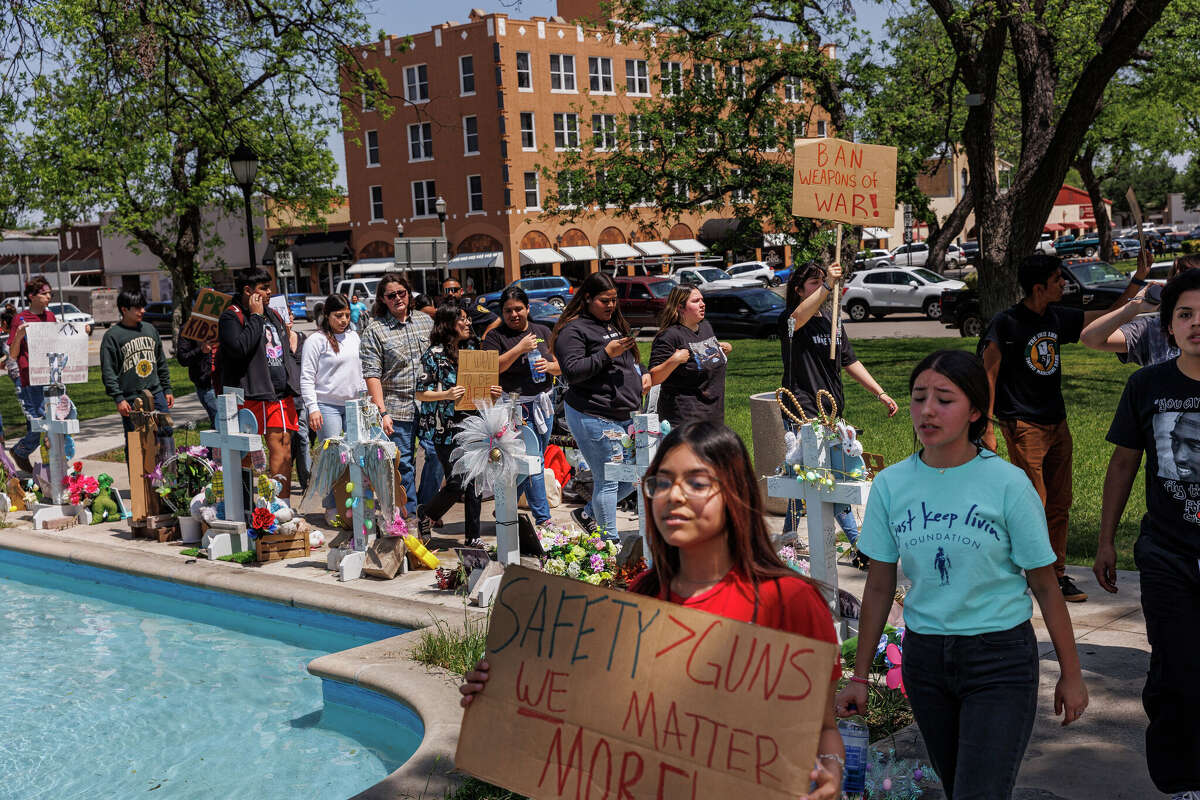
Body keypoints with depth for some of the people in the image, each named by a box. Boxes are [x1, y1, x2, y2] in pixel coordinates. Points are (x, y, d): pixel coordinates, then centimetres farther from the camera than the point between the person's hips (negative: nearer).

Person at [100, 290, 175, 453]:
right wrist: (118, 398, -14)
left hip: (156, 394, 5)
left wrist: (167, 390, 16)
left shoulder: (149, 329, 13)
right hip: (131, 400, -5)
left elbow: (162, 362, 19)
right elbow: (108, 372, -7)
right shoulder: (112, 335, -4)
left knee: (167, 433, 5)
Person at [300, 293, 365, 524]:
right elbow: (306, 377, -7)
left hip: (353, 404, 5)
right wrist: (312, 408, -13)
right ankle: (332, 508, 3)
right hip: (327, 406, -5)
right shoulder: (316, 340, -5)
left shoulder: (353, 337, 13)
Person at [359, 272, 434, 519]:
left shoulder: (425, 320, 10)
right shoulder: (374, 330, -3)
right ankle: (410, 514, 15)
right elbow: (372, 375, -7)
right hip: (397, 409, -4)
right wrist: (382, 412, -14)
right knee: (403, 464, 2)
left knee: (437, 458, 6)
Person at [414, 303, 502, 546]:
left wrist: (491, 393, 0)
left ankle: (473, 535, 13)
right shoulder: (434, 354, -8)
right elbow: (421, 394, -8)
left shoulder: (469, 351, 12)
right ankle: (425, 513, 21)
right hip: (446, 430, -6)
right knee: (457, 484, -6)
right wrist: (446, 395, -24)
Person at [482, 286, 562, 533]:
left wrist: (549, 365, -8)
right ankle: (543, 519, -3)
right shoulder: (495, 336, -1)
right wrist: (519, 349, -19)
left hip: (544, 403, 5)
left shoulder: (542, 332, 12)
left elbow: (561, 367, 14)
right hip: (517, 406, -5)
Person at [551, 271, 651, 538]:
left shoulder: (615, 324, 19)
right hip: (594, 417, -9)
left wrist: (642, 375, 12)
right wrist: (607, 353, -21)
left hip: (626, 414, 9)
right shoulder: (573, 330, -8)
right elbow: (572, 371, -18)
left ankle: (587, 514, 29)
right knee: (607, 481, -4)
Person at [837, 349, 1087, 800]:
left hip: (1000, 660, -3)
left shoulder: (1007, 484, -11)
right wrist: (860, 677, 7)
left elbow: (1045, 586, -4)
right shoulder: (891, 485, -2)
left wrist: (1070, 675, 0)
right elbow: (880, 586, 5)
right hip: (924, 657, 4)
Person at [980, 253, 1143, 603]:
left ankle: (1056, 573, 18)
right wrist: (986, 428, -14)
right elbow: (988, 375, -10)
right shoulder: (1006, 323, -10)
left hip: (1057, 425, 7)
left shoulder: (1058, 318, 9)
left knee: (1059, 505, 9)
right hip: (1023, 426, -7)